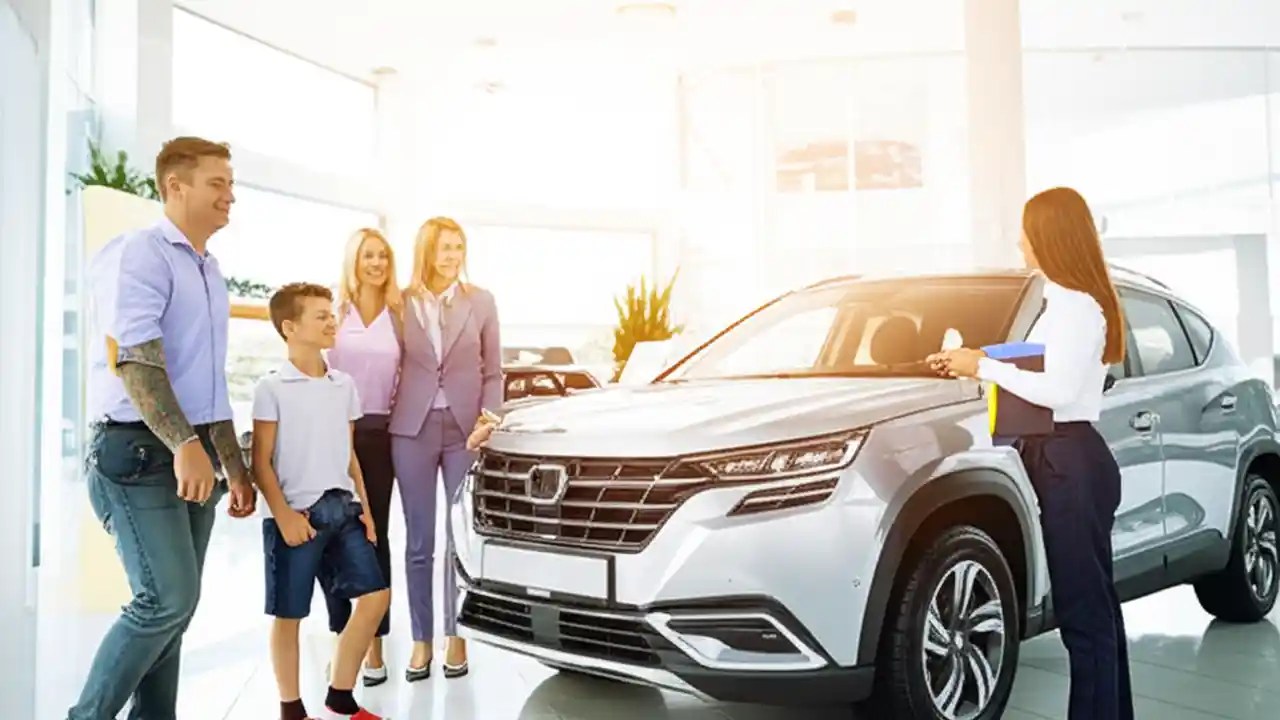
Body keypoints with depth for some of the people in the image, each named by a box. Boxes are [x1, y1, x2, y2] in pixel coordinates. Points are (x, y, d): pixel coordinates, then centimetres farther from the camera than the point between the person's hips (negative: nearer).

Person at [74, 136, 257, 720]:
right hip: (140, 450, -8)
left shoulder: (209, 271, 18)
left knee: (174, 605, 10)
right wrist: (184, 444, -31)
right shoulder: (139, 255, -8)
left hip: (196, 454, 8)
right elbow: (131, 360, -21)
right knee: (168, 601, -15)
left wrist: (234, 468, 21)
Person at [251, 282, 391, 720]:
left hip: (342, 508, 6)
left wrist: (364, 507, 10)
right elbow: (261, 462, -7)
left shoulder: (344, 385, 11)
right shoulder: (272, 388, -6)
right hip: (298, 514, -6)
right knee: (289, 615, 4)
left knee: (376, 595, 3)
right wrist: (283, 514, -15)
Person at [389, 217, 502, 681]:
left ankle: (456, 637, 17)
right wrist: (389, 415, -5)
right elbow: (392, 366, 5)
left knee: (462, 539, 5)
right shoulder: (401, 303, 3)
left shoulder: (481, 302, 5)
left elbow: (492, 372, 6)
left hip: (465, 430, 0)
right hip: (412, 430, 0)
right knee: (419, 542, 5)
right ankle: (421, 640, 15)